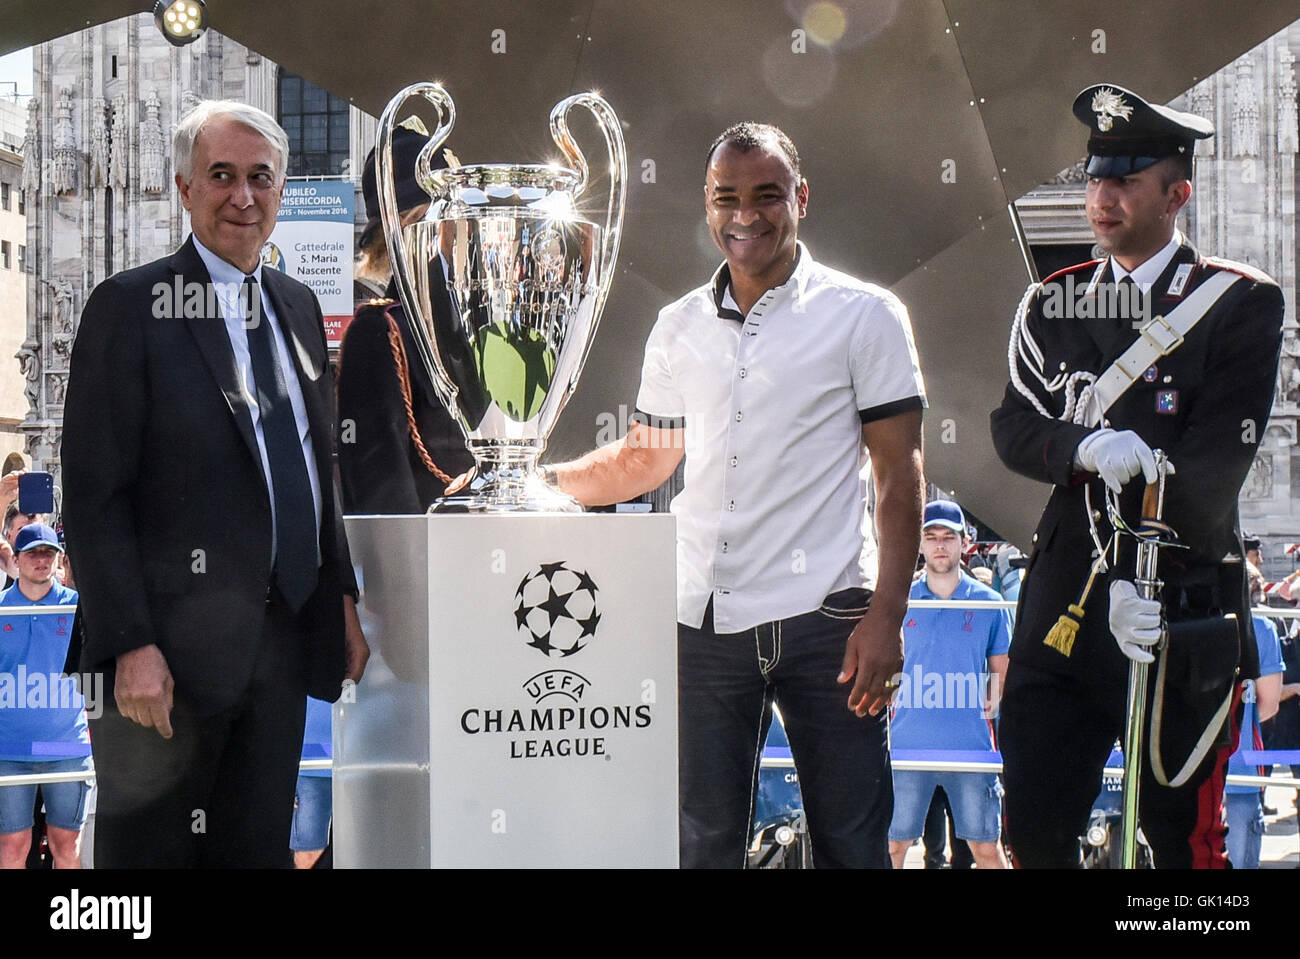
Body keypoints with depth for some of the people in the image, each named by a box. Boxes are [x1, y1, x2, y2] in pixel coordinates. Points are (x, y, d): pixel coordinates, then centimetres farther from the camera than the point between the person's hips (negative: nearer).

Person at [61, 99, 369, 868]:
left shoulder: (298, 306, 14)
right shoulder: (131, 307, -7)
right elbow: (95, 495, -11)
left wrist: (342, 598, 13)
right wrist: (131, 645, -18)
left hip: (287, 634, 6)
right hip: (176, 648, -6)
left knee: (260, 844, 11)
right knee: (152, 849, 4)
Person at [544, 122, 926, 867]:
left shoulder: (865, 315, 0)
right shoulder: (680, 328, 13)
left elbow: (899, 474, -2)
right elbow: (648, 457, 21)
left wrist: (886, 617, -10)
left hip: (821, 617, -4)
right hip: (704, 622, 4)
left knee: (851, 842, -1)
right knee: (704, 839, 7)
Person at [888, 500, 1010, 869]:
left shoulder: (987, 602, 5)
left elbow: (1000, 668, 14)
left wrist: (993, 698, -2)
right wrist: (889, 698, 1)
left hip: (971, 746, 0)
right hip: (908, 744, 0)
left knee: (986, 846, 0)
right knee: (893, 843, 2)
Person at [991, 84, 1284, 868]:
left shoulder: (1240, 304, -1)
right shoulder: (1053, 305, 13)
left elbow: (1217, 458, -11)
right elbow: (1013, 428, 4)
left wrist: (1142, 581, -23)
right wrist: (1084, 446, -19)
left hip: (1179, 610, -4)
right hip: (1064, 603, 4)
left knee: (1183, 836, 2)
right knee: (1035, 830, 2)